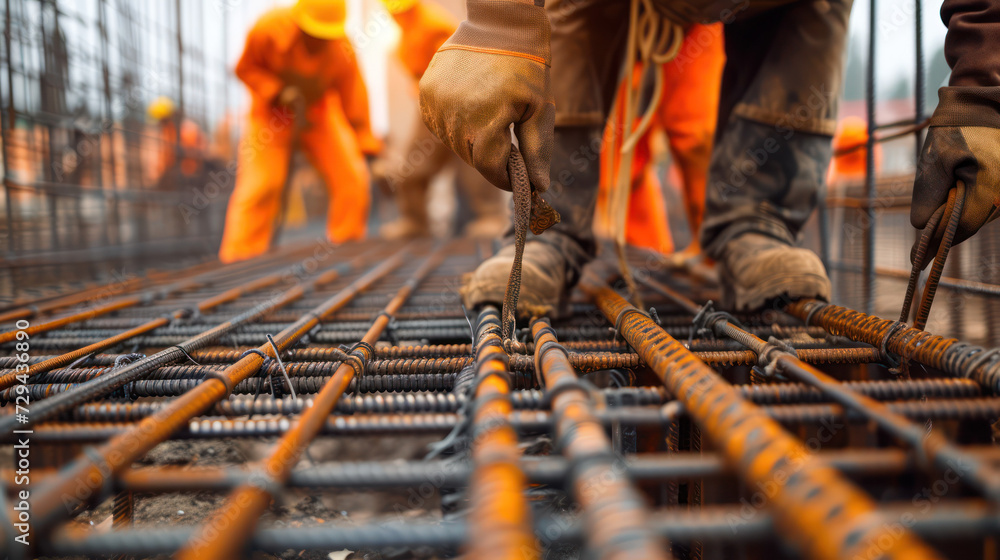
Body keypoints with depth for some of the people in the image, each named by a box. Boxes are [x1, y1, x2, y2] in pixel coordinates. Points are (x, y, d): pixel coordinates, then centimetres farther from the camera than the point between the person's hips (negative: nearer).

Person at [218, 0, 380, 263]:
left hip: (318, 113, 2)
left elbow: (355, 100, -13)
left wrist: (368, 149, -15)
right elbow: (246, 68, -13)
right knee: (258, 184, -13)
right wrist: (279, 91, -30)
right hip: (271, 112, -2)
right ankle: (239, 257, -1)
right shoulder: (269, 29, -26)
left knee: (352, 178, -7)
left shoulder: (342, 52, -22)